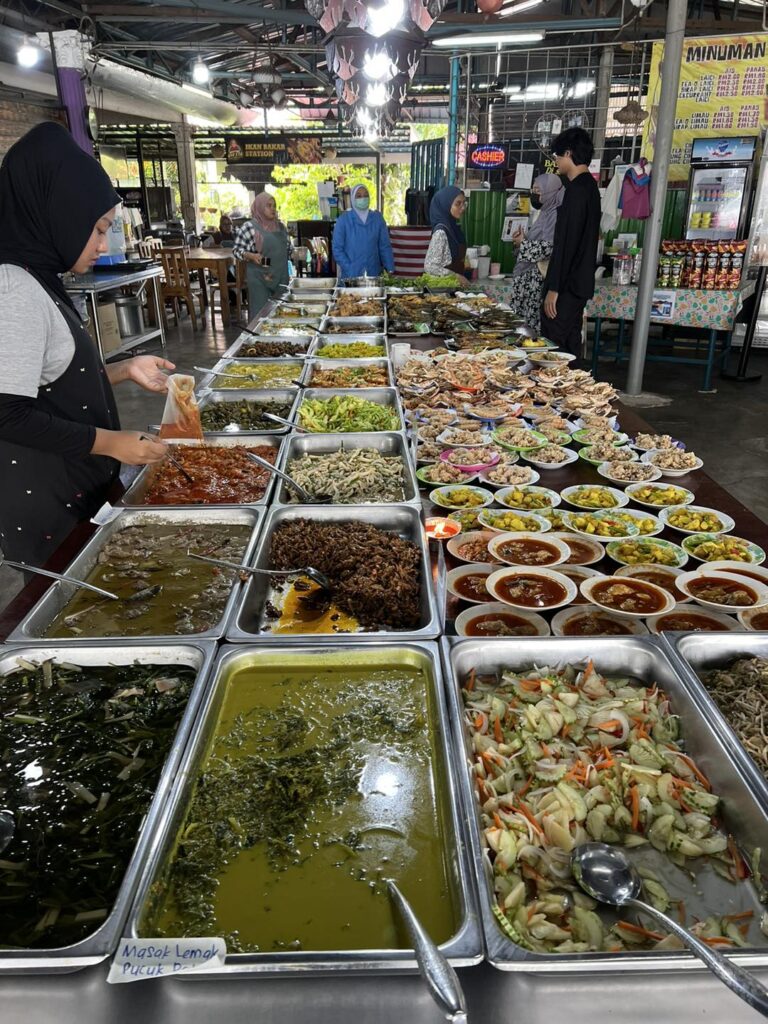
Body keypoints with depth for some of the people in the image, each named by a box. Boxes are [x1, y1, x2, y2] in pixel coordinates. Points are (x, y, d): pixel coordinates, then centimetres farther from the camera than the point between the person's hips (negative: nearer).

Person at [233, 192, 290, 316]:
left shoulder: (281, 226, 11)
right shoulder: (248, 227, -6)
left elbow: (288, 247, 24)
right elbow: (237, 250, -6)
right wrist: (251, 256, -22)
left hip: (281, 277, 5)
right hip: (259, 278, -5)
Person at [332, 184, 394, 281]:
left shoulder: (377, 218, 7)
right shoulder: (344, 220, 1)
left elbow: (385, 246, 7)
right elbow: (337, 249, -1)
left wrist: (390, 270, -4)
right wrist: (350, 269, -13)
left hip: (374, 274, 2)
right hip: (351, 276, -2)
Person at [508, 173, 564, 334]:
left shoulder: (555, 215, -11)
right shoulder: (546, 213, 19)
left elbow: (549, 248, -21)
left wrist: (523, 242, -9)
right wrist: (523, 238, 9)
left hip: (539, 280, -9)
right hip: (530, 277, 9)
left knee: (532, 323, -10)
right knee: (523, 322, 7)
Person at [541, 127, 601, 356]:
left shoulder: (577, 190, -15)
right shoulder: (589, 186, 16)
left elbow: (566, 243, -20)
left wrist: (554, 288, -21)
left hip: (567, 286, -10)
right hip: (579, 283, 10)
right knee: (570, 344, 14)